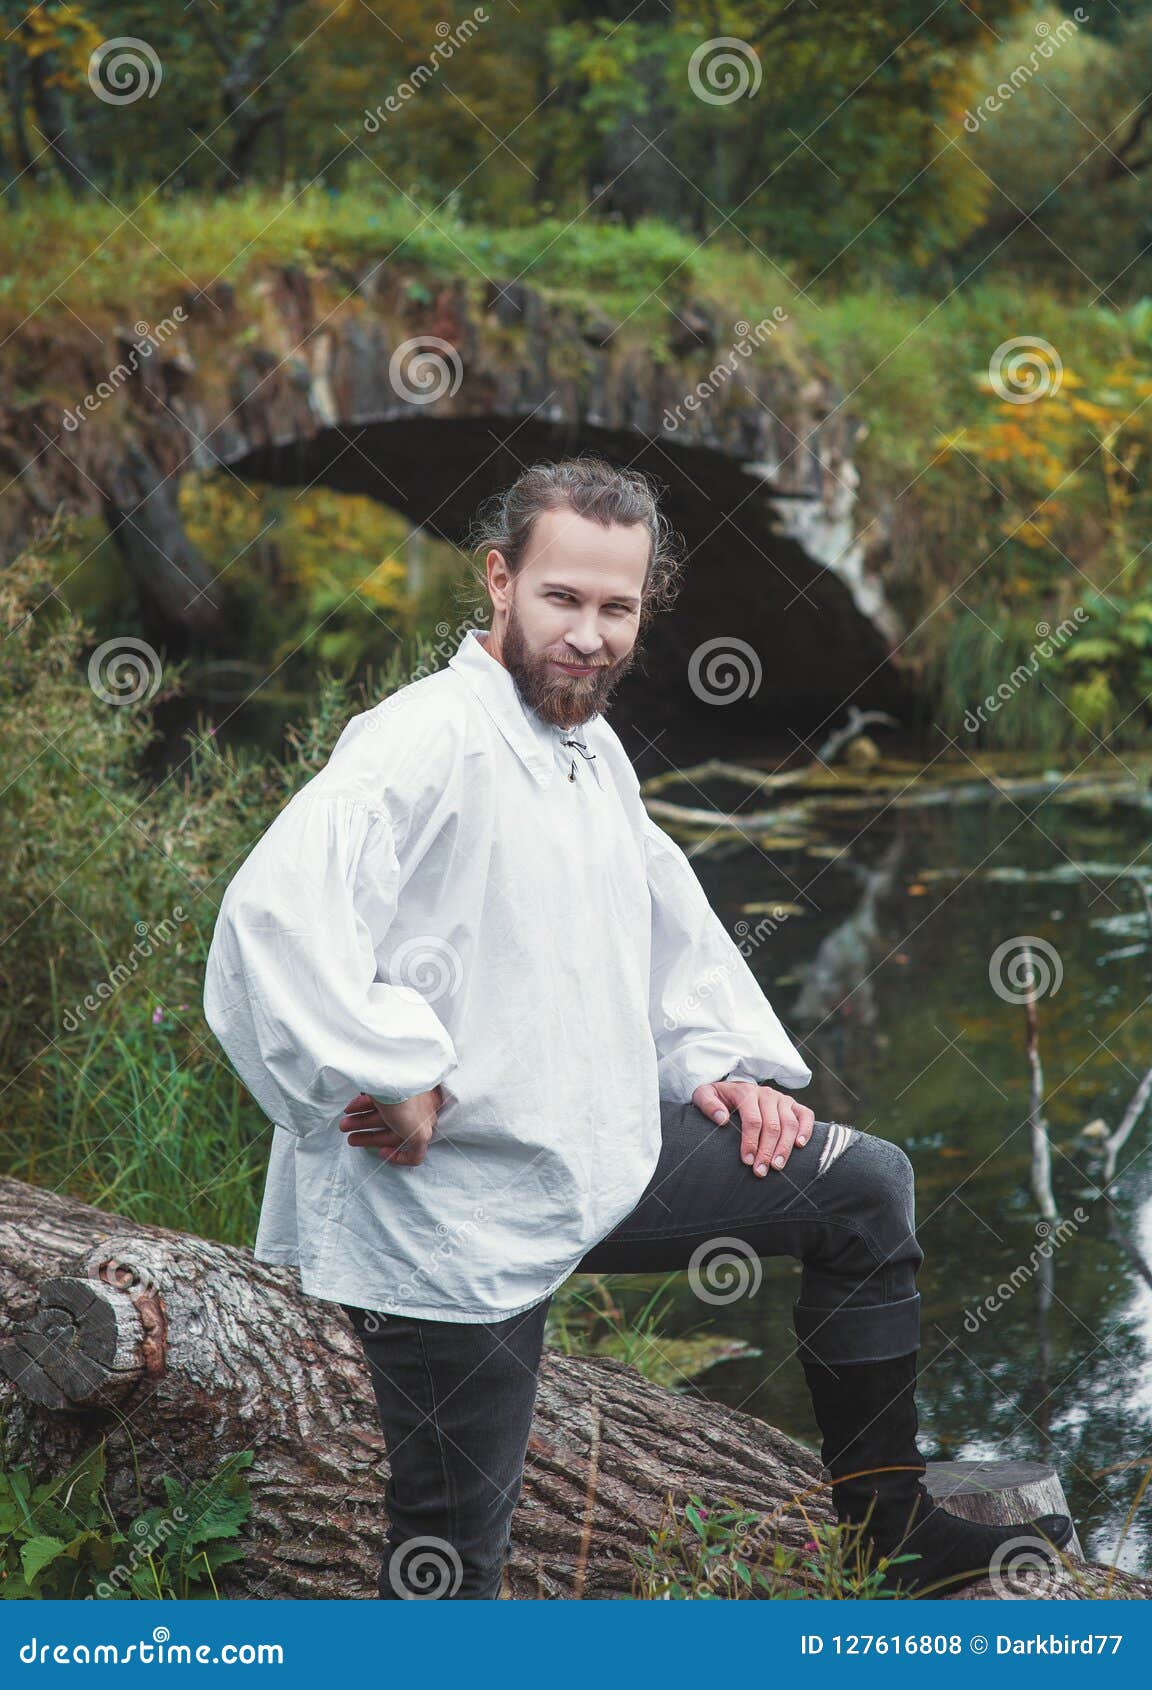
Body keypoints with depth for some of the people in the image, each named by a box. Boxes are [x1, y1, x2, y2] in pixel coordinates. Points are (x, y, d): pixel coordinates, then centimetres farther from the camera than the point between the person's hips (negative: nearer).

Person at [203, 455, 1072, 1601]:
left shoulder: (592, 748, 10)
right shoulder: (426, 740, -20)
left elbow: (671, 923, 25)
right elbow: (275, 914, -35)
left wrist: (729, 1059, 11)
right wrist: (389, 1079, -29)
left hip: (601, 1155, 9)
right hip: (452, 1213, -9)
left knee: (863, 1186, 12)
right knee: (451, 1558, 0)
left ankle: (891, 1520, 21)